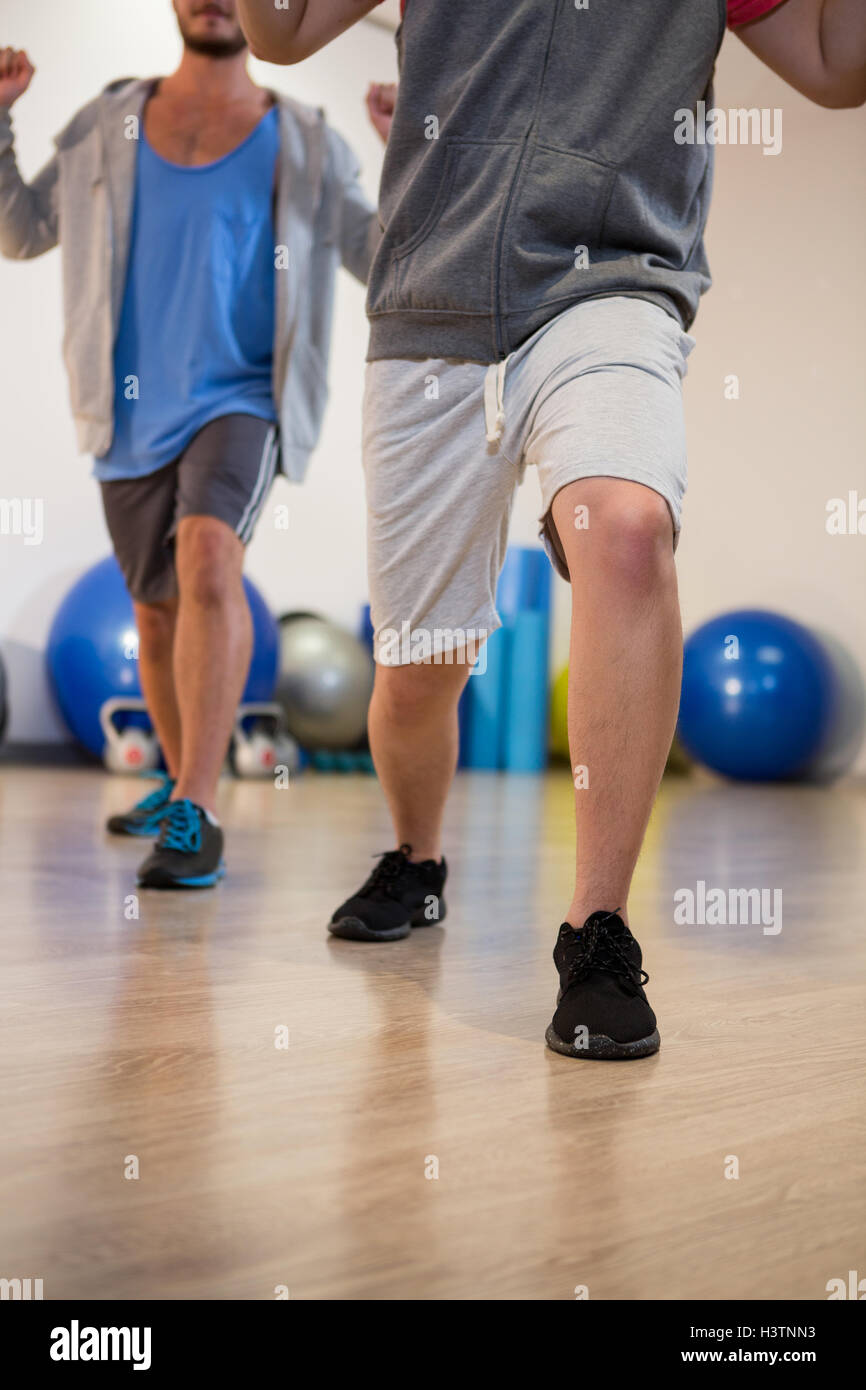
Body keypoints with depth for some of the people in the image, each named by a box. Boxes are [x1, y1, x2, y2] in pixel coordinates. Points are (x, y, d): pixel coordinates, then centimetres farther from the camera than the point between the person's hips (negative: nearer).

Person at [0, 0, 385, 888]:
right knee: (159, 611, 14)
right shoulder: (109, 125, 9)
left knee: (209, 560, -30)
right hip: (132, 417, 4)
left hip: (238, 403, -3)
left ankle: (195, 817, -31)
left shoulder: (304, 145, 3)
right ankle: (181, 779, 37)